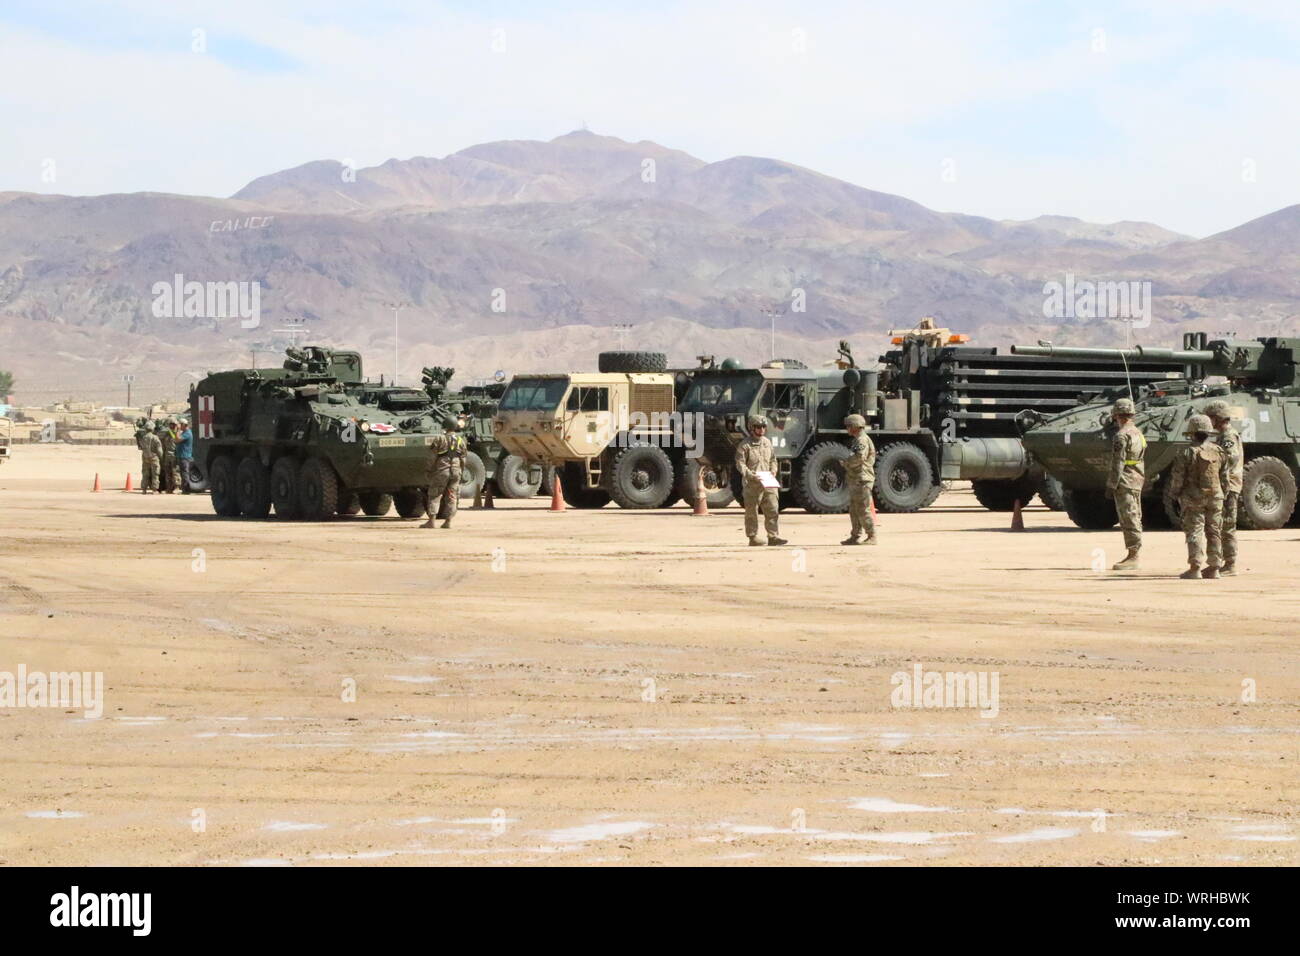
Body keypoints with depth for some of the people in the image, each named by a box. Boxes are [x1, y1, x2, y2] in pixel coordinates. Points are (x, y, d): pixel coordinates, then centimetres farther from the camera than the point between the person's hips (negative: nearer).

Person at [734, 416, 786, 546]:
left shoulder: (767, 442, 15)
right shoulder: (745, 445, -4)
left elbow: (773, 459, 25)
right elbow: (740, 463, -10)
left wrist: (773, 471, 6)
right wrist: (749, 474, -23)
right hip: (752, 484, -6)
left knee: (773, 509, -1)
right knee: (752, 511, 1)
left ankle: (773, 536, 0)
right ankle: (753, 538, 6)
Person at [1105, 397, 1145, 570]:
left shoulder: (1121, 436, -15)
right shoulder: (1138, 433, 15)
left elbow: (1118, 464, -18)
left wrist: (1111, 486, -15)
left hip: (1125, 483, -10)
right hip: (1138, 481, 10)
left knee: (1129, 519, -9)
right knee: (1135, 519, 13)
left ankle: (1132, 557, -10)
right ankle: (1133, 556, 17)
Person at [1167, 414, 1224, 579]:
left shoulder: (1187, 453, -11)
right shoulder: (1218, 451, 3)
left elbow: (1177, 477, -8)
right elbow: (1225, 474, 10)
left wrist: (1175, 493, 5)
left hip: (1193, 499, -5)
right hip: (1215, 497, 5)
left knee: (1194, 531, -3)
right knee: (1213, 532, 10)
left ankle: (1195, 568, -9)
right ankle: (1214, 568, 12)